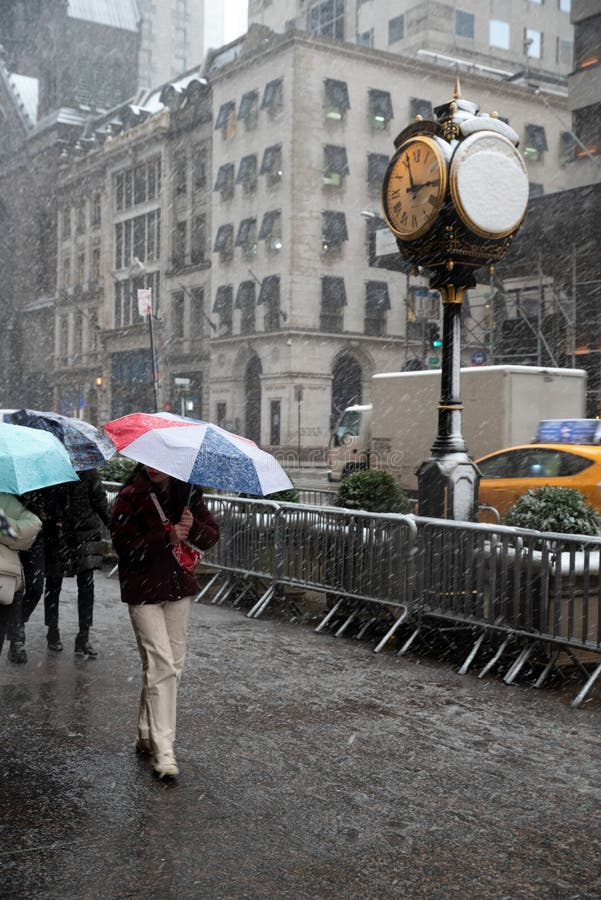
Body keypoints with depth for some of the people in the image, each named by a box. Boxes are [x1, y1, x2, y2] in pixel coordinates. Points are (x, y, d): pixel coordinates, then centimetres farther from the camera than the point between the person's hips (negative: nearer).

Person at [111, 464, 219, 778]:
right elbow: (123, 544, -16)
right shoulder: (131, 496, -11)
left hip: (178, 588, 5)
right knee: (162, 665, -12)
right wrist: (166, 538, -25)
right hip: (143, 591, -5)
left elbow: (211, 535, 5)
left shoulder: (189, 493, 2)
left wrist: (193, 526, -17)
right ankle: (162, 749, -7)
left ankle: (147, 735, 27)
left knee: (174, 664, 11)